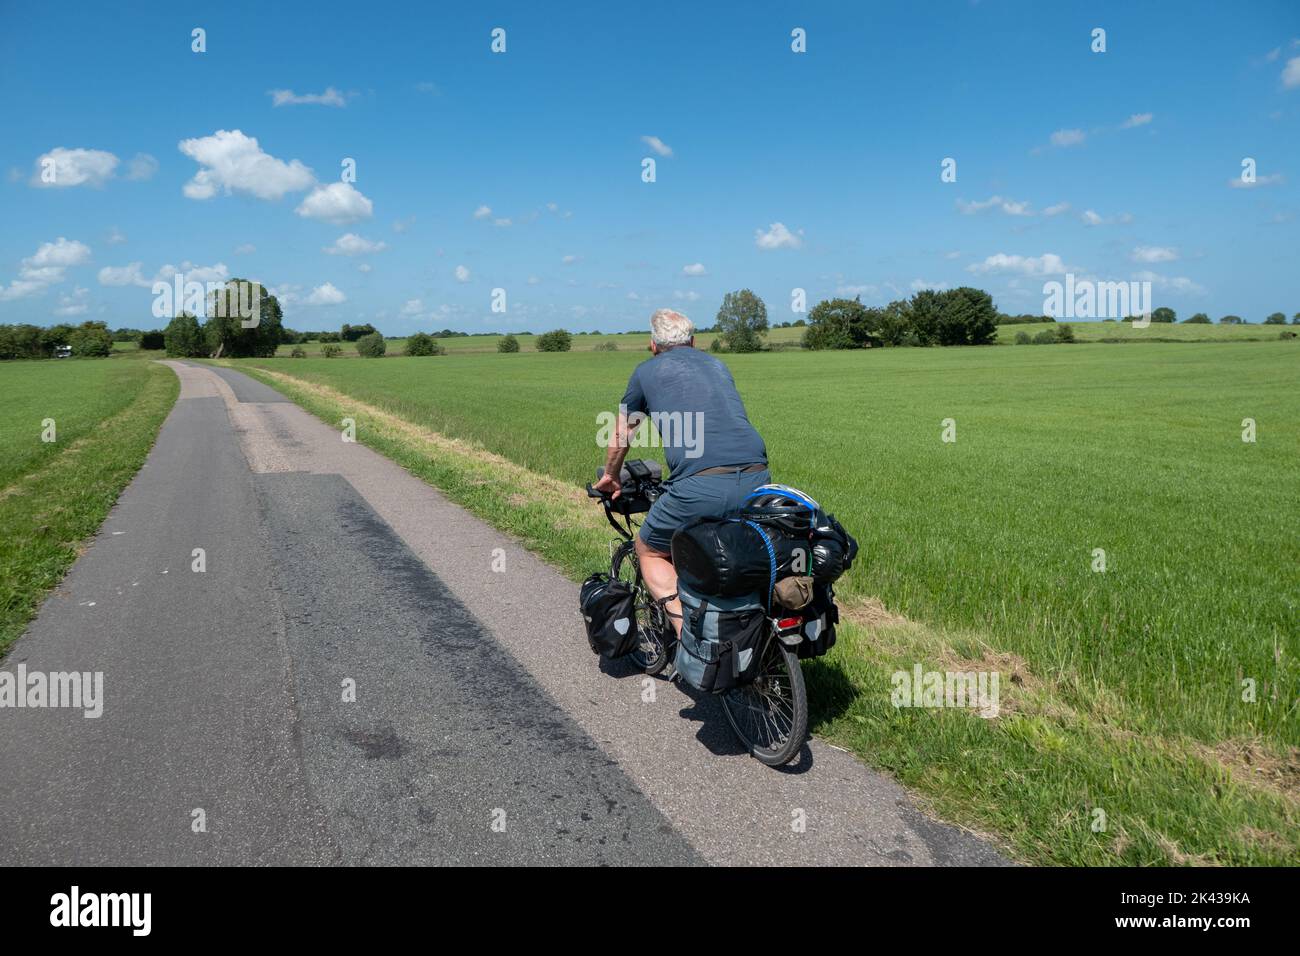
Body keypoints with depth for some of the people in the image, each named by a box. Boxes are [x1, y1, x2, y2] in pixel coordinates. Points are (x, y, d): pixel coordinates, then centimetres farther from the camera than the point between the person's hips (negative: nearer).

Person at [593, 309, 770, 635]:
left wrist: (610, 477, 50)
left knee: (649, 552, 19)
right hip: (757, 480, 5)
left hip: (701, 487, -4)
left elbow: (620, 436, 31)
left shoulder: (647, 370, 18)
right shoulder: (717, 365, 29)